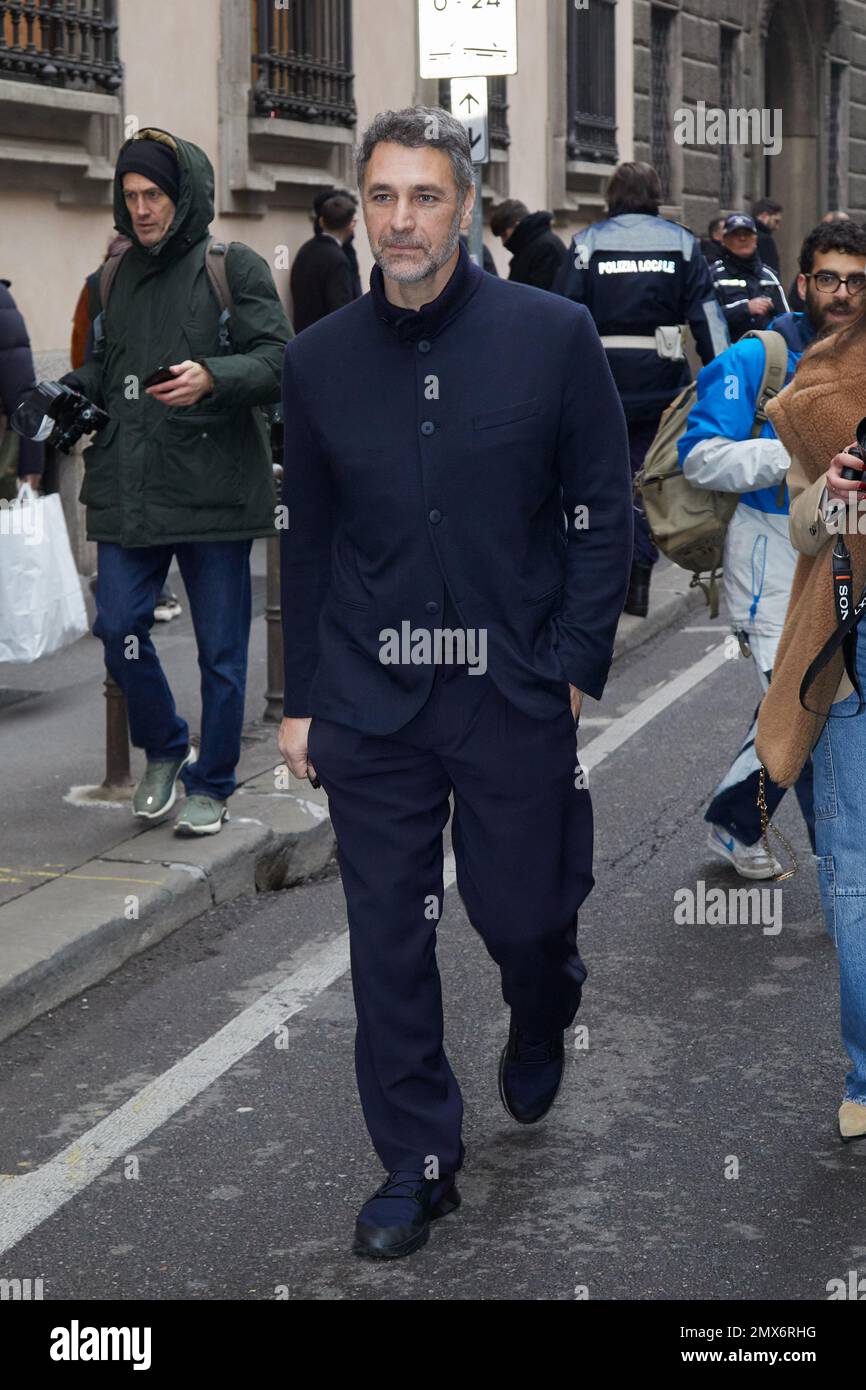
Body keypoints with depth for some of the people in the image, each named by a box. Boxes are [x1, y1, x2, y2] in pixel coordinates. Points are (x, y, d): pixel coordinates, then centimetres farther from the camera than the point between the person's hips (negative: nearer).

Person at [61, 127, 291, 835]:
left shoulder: (236, 268, -3)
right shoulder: (117, 276, 12)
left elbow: (279, 362, -10)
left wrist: (212, 377, -27)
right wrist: (66, 392, 2)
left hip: (214, 490, -4)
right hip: (129, 492, 4)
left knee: (221, 649, 5)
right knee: (118, 627, -1)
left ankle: (211, 787, 21)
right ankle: (165, 751, 25)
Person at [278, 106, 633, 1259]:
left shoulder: (554, 334, -4)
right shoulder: (320, 360, 3)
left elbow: (603, 508, -1)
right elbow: (306, 541, 9)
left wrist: (575, 667, -7)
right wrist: (299, 701, 8)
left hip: (515, 692, -2)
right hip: (371, 701, 2)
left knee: (523, 914, 7)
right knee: (388, 940, 5)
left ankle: (543, 1020, 45)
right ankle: (417, 1164, 20)